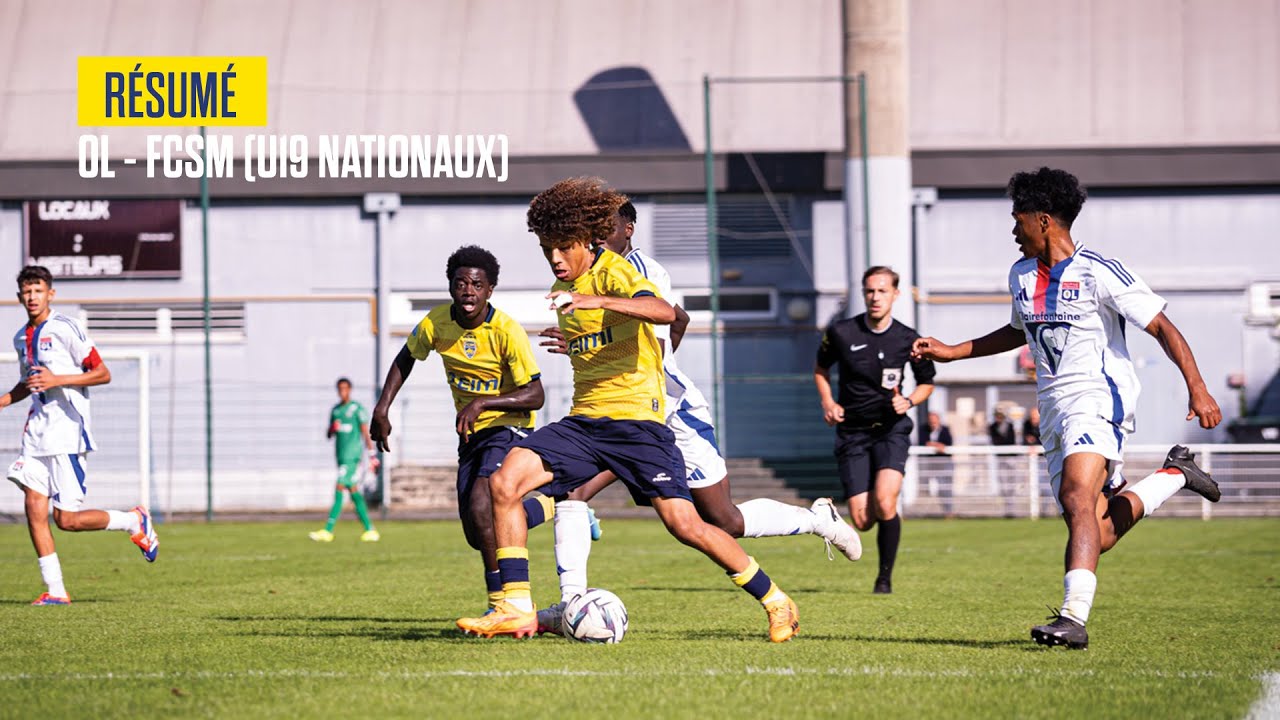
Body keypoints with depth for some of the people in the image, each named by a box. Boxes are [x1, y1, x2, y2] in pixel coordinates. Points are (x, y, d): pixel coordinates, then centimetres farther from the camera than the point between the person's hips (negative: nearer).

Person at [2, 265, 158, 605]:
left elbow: (103, 374, -9)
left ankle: (135, 522, 17)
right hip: (37, 430, 7)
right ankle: (55, 590, -1)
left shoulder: (66, 329, -9)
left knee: (67, 520, -7)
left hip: (68, 431, -7)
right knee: (34, 508, -6)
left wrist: (57, 379, -19)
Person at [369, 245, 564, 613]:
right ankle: (545, 508, 32)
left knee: (479, 506, -28)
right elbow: (405, 359, 13)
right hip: (471, 433, 6)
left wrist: (481, 404, -33)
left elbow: (535, 395, -22)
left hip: (509, 428, -6)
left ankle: (501, 602, -17)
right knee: (477, 536, 4)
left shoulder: (506, 331, -22)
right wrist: (382, 408, 4)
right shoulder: (436, 323, -7)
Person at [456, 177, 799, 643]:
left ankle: (775, 601, 8)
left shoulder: (613, 271, -10)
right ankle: (517, 610, -11)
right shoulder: (563, 289, 15)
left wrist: (598, 301, -43)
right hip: (583, 422, 7)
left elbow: (664, 312, -32)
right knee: (504, 482, -13)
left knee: (684, 525, -12)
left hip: (637, 418, -7)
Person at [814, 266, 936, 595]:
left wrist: (908, 401, -7)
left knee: (884, 502, -24)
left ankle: (885, 576, -4)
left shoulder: (908, 340, -3)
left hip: (891, 428, -1)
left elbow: (927, 383, 13)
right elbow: (821, 369, 14)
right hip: (852, 432, 1)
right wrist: (827, 402, -2)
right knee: (862, 521, -7)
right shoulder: (840, 333, -5)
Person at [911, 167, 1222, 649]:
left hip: (1098, 398, -8)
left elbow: (1162, 328, -11)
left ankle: (1074, 617, -35)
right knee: (1098, 532, 6)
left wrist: (1197, 388, -21)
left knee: (1077, 496, -28)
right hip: (1053, 409, 8)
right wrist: (953, 352, 28)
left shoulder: (1100, 274, -11)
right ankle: (1174, 475, 32)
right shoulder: (1021, 276, 13)